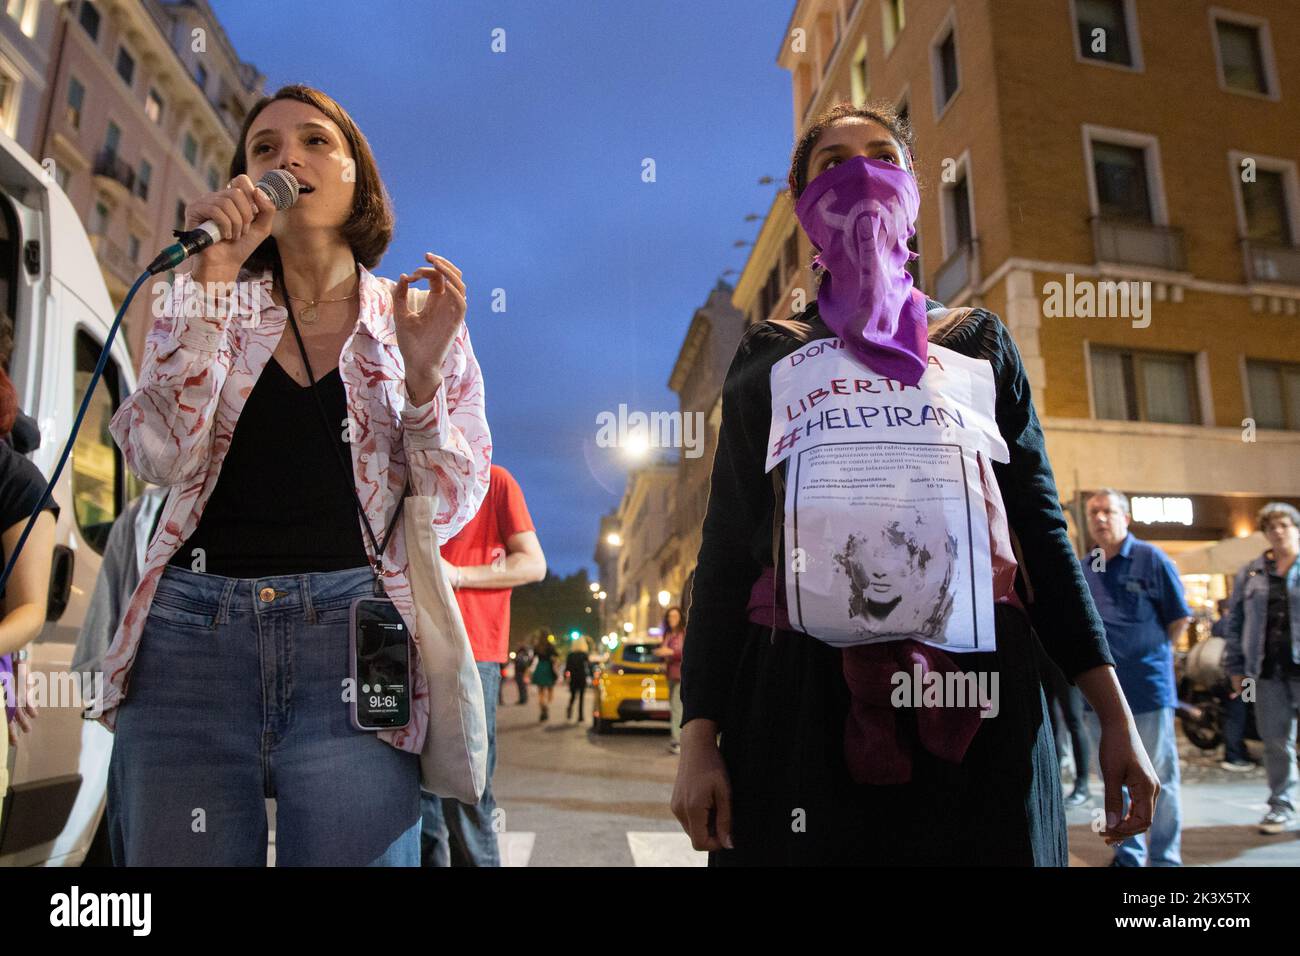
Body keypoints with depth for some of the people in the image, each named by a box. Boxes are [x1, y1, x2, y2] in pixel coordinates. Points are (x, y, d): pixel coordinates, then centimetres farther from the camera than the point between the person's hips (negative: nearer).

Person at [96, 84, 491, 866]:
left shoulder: (420, 318, 7)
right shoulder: (207, 307, 12)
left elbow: (447, 513, 1)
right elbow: (161, 457, -5)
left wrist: (424, 371, -14)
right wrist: (211, 280, -9)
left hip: (353, 632, -1)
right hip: (192, 625, 2)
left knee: (351, 850, 0)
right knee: (175, 854, 6)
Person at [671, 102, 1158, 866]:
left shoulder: (978, 341, 14)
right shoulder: (767, 359, 10)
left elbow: (1043, 528, 11)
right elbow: (727, 549, 5)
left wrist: (1117, 718, 4)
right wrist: (698, 737, -3)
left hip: (975, 696, 1)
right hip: (803, 694, -1)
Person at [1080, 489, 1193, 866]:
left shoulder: (1151, 559, -3)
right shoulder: (1082, 569, 8)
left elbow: (1180, 617, 1)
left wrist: (1152, 653, 3)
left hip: (1148, 689, -4)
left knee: (1158, 778, 4)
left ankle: (1164, 857, 16)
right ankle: (1127, 855, 26)